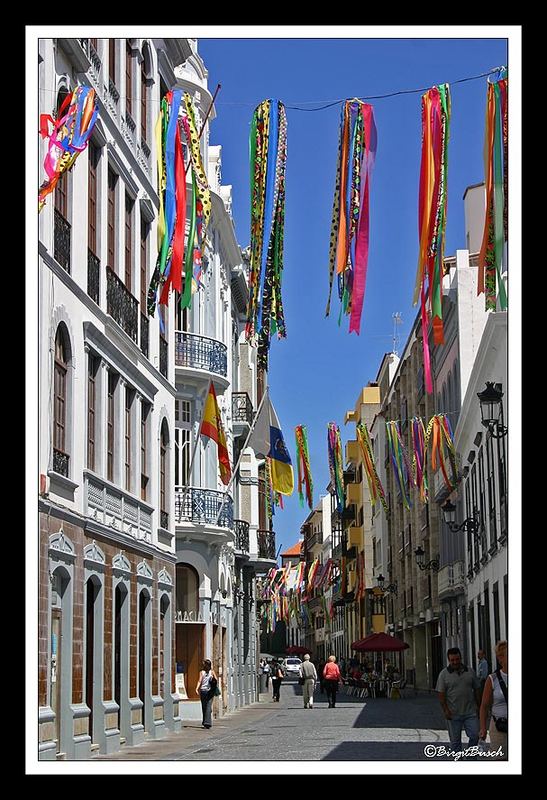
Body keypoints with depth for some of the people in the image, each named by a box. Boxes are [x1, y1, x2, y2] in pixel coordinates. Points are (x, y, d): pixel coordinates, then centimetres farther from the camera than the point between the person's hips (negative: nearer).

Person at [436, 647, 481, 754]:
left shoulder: (470, 672, 7)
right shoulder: (444, 674, -2)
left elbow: (476, 690, 12)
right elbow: (441, 694, -5)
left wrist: (478, 706, 9)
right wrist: (446, 710, -13)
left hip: (470, 712, 2)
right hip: (453, 714, -2)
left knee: (475, 735, -4)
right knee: (455, 740, 5)